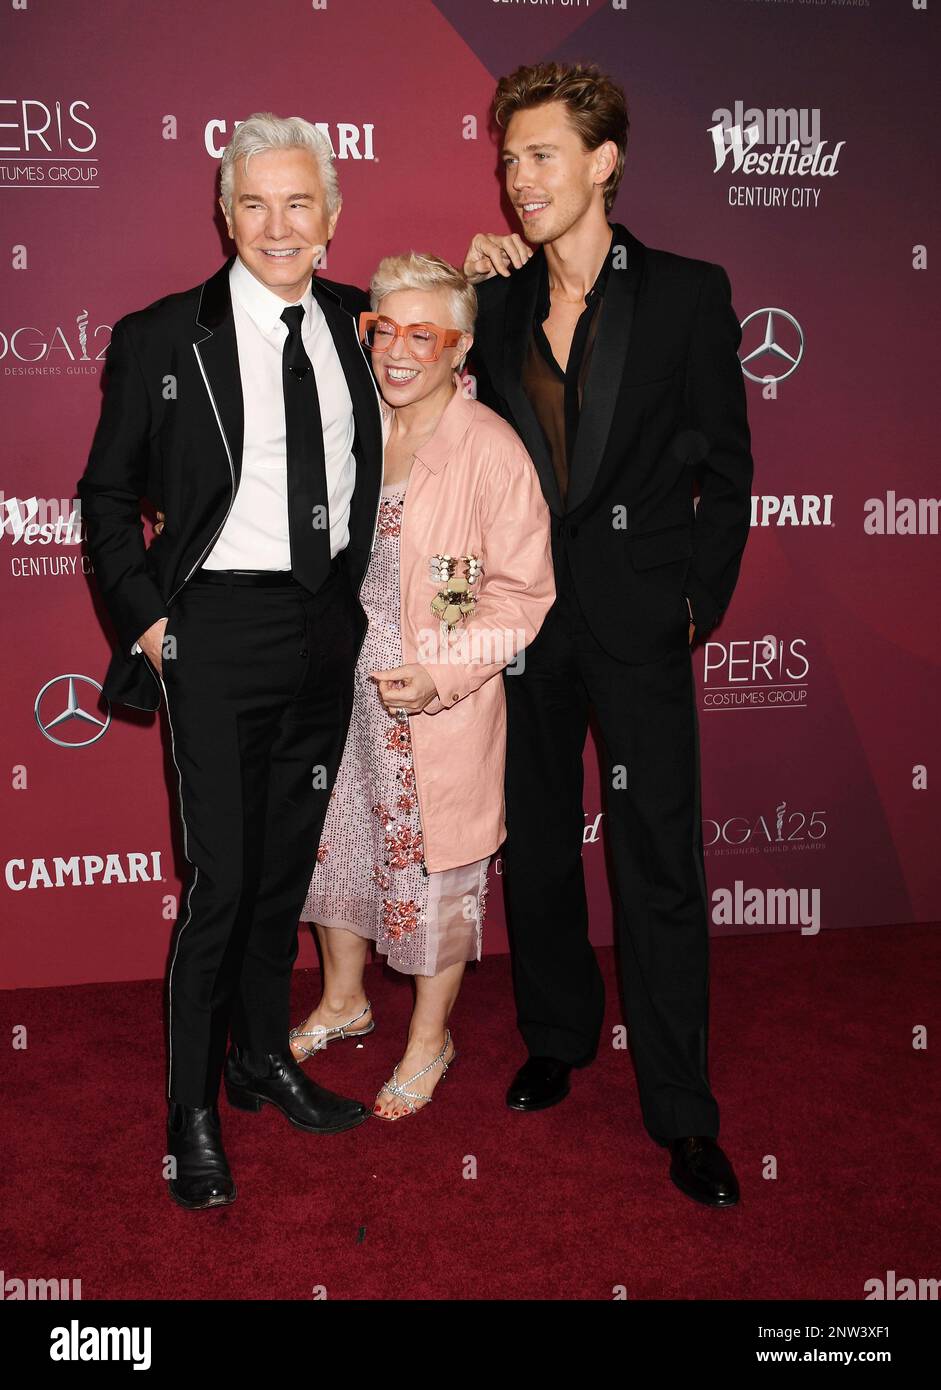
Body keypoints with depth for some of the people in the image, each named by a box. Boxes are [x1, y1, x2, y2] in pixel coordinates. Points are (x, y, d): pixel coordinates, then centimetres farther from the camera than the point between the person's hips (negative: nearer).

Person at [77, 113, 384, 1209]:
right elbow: (108, 492, 0)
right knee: (220, 879, -2)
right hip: (217, 632, -4)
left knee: (286, 862, 16)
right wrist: (147, 617, -7)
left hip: (327, 625, 5)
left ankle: (264, 1058, 34)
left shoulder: (352, 321, 6)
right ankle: (192, 1111, 16)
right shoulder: (162, 337, -5)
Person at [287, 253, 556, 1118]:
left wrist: (439, 674, -23)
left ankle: (429, 1038, 32)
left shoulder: (491, 449, -17)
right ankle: (344, 998, 44)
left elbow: (522, 591, -15)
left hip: (441, 709, -6)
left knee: (434, 870, 8)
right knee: (334, 841, 20)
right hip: (342, 690, 6)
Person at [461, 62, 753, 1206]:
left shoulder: (687, 292, -1)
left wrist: (698, 599, -3)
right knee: (534, 847, 14)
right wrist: (472, 290, 1)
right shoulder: (499, 300, 8)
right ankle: (555, 1038, 35)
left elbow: (726, 461, 1)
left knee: (660, 867, -1)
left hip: (636, 618, -3)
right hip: (523, 611, 4)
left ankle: (681, 1115, 13)